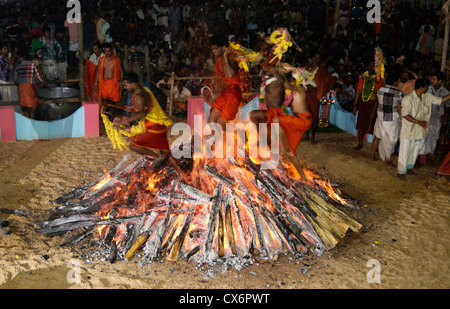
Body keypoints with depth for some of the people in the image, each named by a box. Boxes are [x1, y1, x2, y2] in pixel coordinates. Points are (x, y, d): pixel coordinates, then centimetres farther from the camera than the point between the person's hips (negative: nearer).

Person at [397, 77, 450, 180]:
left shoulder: (427, 97, 2)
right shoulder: (408, 99, -20)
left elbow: (440, 100, 11)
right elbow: (405, 114, -23)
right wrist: (418, 122, -25)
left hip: (419, 130, 8)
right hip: (408, 130, -8)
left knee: (415, 150, 19)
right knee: (405, 152, 0)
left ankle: (409, 168, 36)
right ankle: (400, 172, 11)